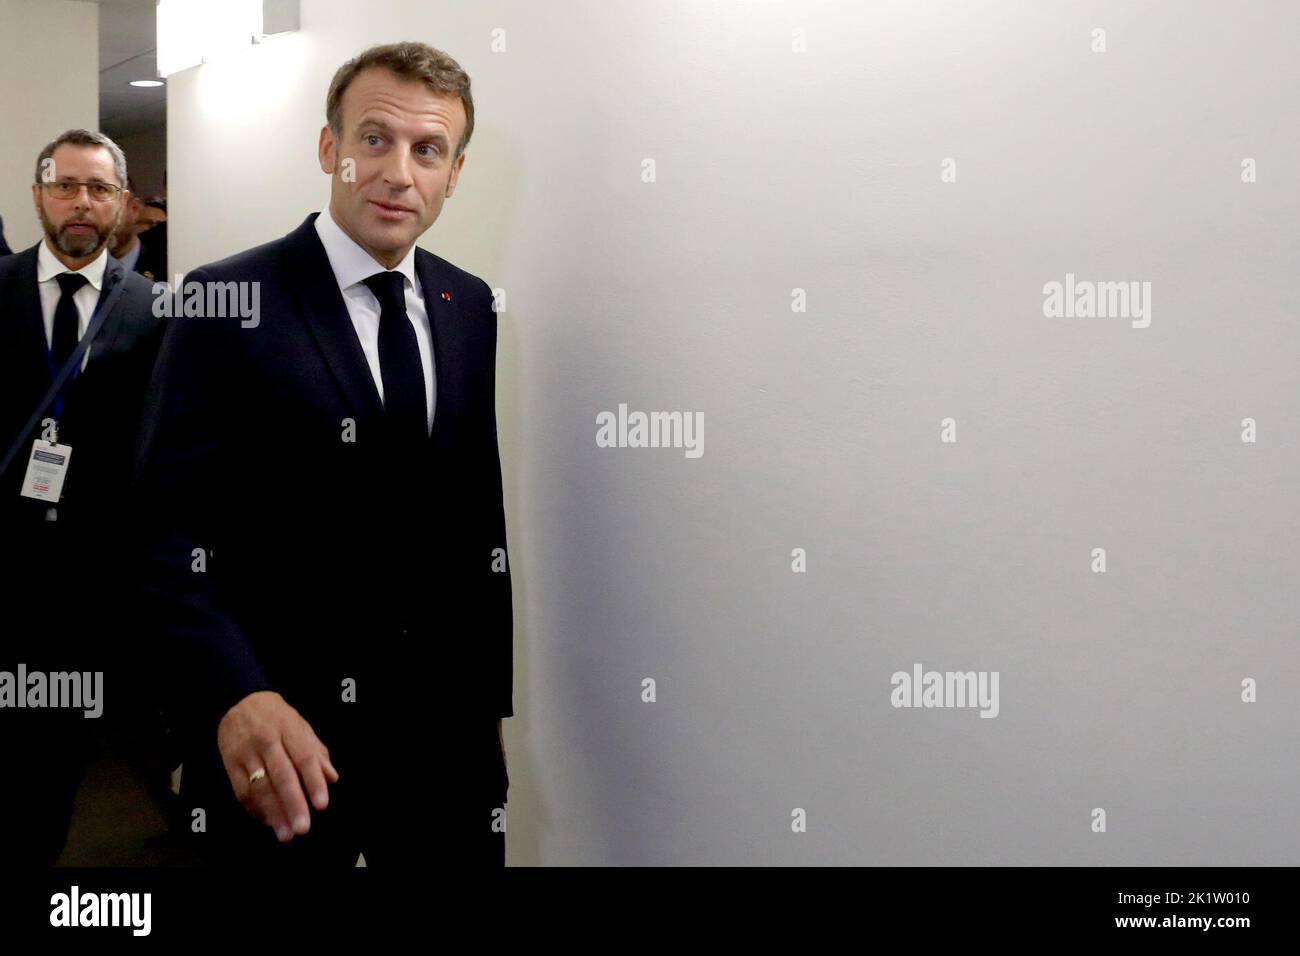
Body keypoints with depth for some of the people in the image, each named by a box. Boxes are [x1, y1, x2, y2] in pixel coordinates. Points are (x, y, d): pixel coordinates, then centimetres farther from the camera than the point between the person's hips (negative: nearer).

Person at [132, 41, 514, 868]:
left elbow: (480, 516, 9)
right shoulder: (228, 302, -10)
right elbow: (170, 528, -12)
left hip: (448, 733, 5)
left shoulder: (469, 305, 5)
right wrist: (237, 697, -26)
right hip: (285, 737, -4)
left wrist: (492, 696, 11)